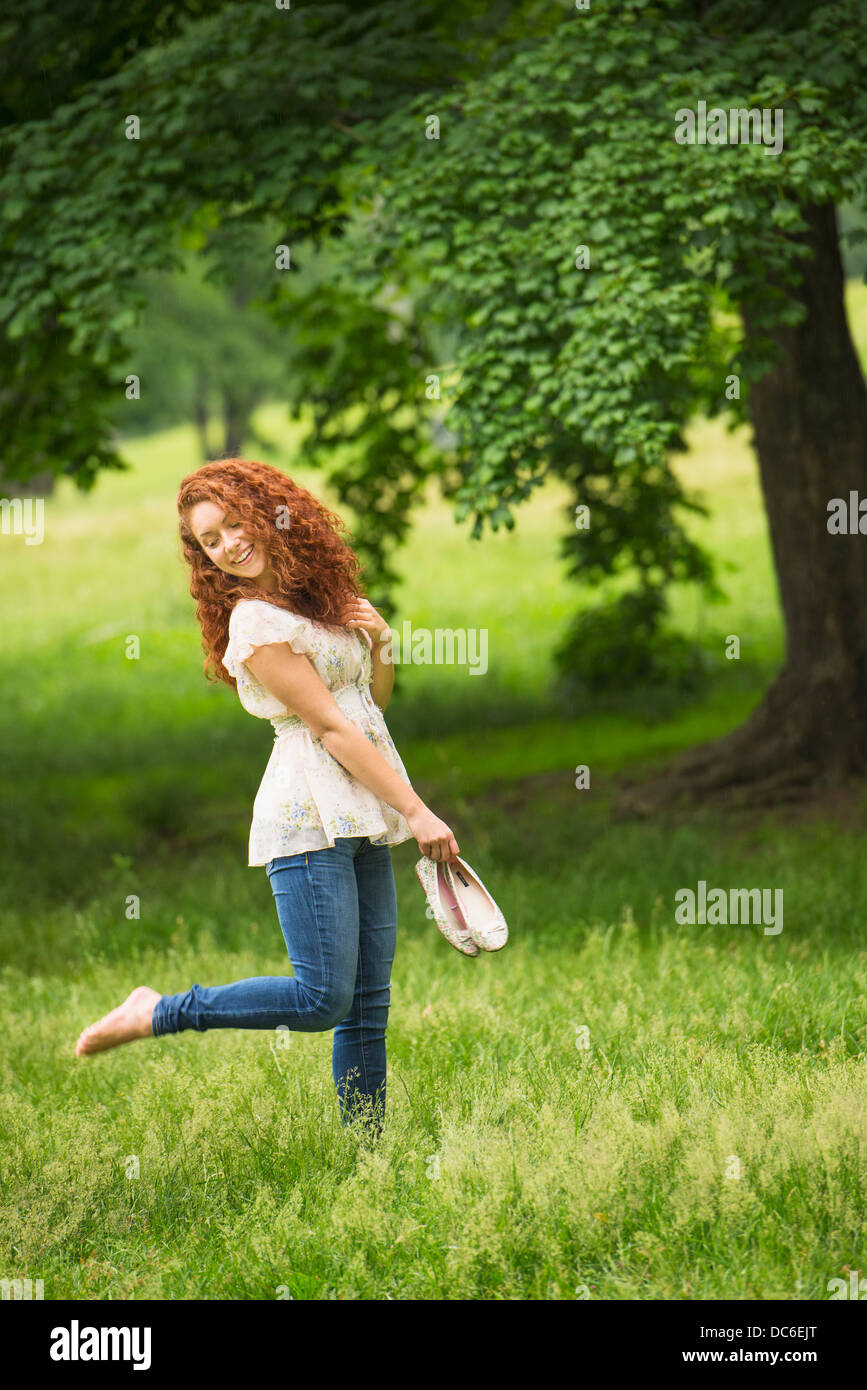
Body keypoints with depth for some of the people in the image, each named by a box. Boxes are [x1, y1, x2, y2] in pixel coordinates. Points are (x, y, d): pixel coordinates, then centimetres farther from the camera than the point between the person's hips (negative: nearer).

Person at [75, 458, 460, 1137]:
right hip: (310, 821, -8)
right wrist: (417, 811, -13)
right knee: (321, 997, -13)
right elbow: (330, 727, -13)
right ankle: (155, 1014, 0)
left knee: (368, 1005, 4)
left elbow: (373, 701, 25)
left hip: (364, 824, 8)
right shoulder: (256, 621, -9)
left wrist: (380, 644, 4)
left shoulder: (322, 598, 14)